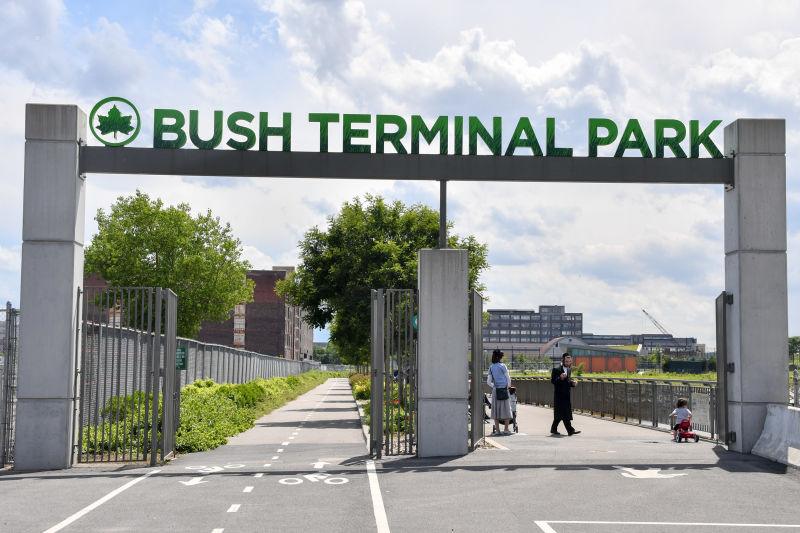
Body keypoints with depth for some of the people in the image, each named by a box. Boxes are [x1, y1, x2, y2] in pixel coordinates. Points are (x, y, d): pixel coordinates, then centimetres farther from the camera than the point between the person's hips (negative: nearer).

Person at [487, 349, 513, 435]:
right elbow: (508, 379, -1)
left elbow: (489, 382, 5)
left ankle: (497, 430, 6)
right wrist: (508, 387, 15)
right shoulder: (502, 366, -7)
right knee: (506, 410, 2)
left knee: (496, 410, 7)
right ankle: (506, 429, 0)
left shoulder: (491, 368, 7)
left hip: (495, 390, 5)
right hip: (504, 389, -5)